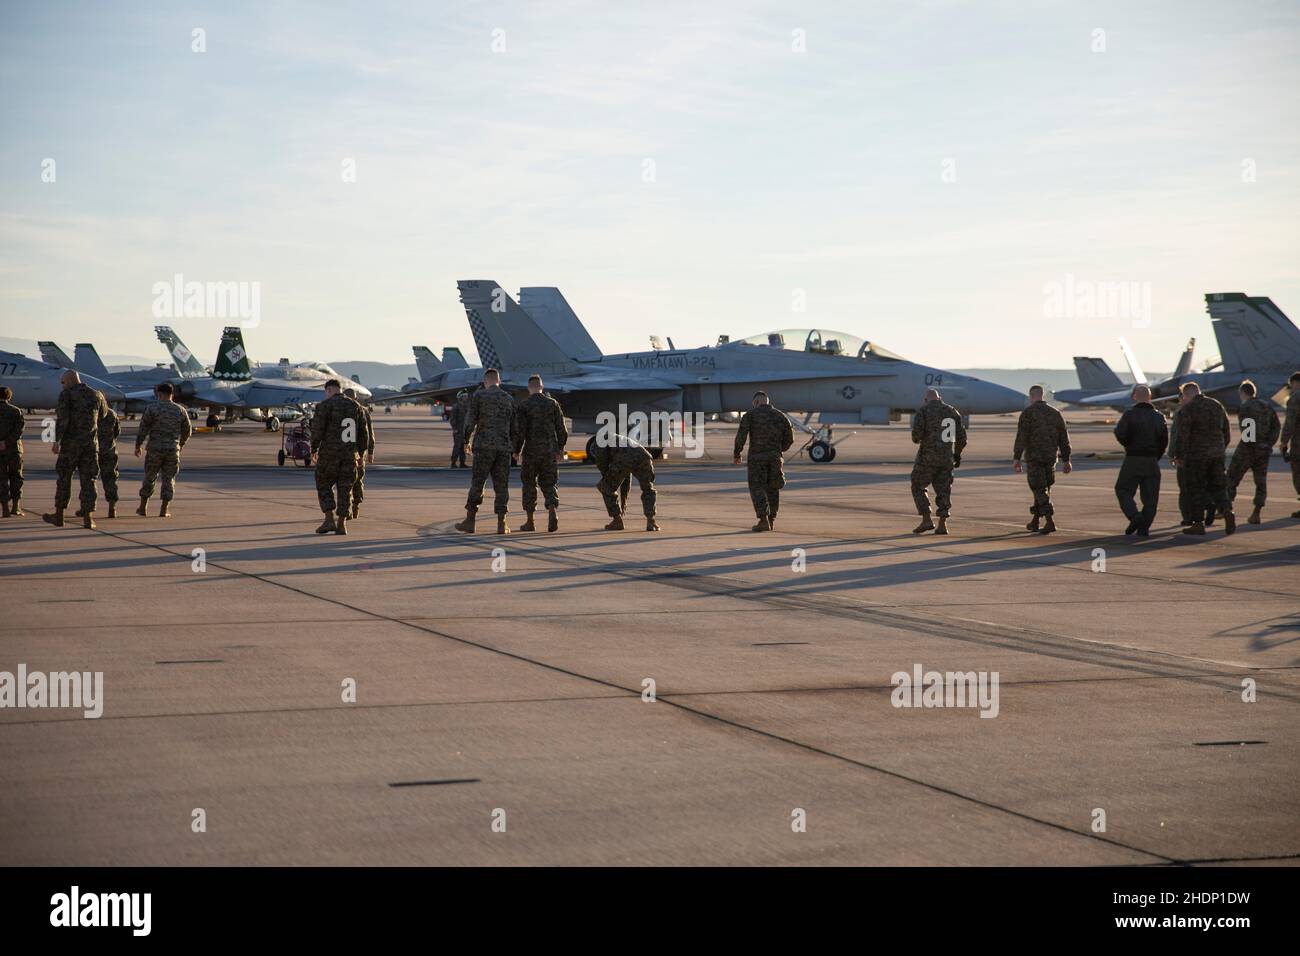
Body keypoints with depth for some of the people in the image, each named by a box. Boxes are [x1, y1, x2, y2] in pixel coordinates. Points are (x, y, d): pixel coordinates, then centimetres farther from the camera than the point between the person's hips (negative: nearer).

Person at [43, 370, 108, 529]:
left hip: (71, 443, -3)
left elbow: (62, 419, -15)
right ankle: (88, 517, -3)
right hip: (91, 443, 3)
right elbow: (103, 413, 25)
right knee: (88, 480, 4)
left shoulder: (66, 395, -6)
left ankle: (59, 515, 14)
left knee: (63, 478, 8)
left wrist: (57, 441, -14)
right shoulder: (96, 395, 8)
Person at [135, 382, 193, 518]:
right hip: (173, 450, 2)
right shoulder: (180, 411, 3)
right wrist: (181, 444, 30)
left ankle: (142, 507, 16)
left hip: (155, 449, -2)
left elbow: (143, 429, -7)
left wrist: (138, 446, 5)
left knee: (149, 477, 11)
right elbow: (187, 431, 12)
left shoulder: (152, 408, -7)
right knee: (168, 479, 7)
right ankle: (164, 510, 5)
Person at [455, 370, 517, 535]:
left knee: (477, 484, 3)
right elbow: (515, 427, 11)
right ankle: (501, 524, 0)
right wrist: (513, 448, 23)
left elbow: (470, 422, -5)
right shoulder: (509, 399, 10)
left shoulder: (478, 396, -1)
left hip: (484, 447, -3)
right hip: (504, 447, 3)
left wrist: (466, 441, 10)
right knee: (501, 486, 5)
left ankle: (470, 521, 4)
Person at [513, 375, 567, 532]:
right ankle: (552, 513, -15)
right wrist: (560, 448, 15)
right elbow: (561, 429, 4)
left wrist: (517, 451, 2)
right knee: (548, 484, 9)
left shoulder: (523, 405, -6)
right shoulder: (553, 404, 3)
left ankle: (530, 522, 13)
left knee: (529, 484, 10)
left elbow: (520, 431, -10)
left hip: (531, 450, -2)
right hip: (550, 451, 2)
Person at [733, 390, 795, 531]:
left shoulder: (750, 415, 1)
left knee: (757, 488, -1)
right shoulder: (780, 416, 11)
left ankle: (763, 520, -15)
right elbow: (789, 438, 12)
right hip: (775, 456, 3)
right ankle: (771, 520, 22)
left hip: (757, 456, -3)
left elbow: (742, 435, -10)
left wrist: (736, 454, 0)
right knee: (773, 488, 17)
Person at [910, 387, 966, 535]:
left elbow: (917, 433, -18)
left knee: (918, 487, 10)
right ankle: (942, 525, 0)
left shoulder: (923, 411, -6)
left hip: (928, 457, -4)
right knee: (943, 491, 10)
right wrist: (957, 454, 22)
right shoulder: (952, 411, 8)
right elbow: (961, 436, 9)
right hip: (947, 457, 4)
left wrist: (916, 439, 6)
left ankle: (926, 520, 0)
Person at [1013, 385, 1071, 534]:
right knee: (1044, 489, 16)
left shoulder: (1027, 413, -7)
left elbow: (1021, 437, -13)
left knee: (1040, 490, -5)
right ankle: (1034, 522, 24)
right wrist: (1066, 460, 11)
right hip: (1050, 457, 5)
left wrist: (1017, 459, -10)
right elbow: (1064, 438, 8)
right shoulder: (1055, 413, 8)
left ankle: (1050, 521, -18)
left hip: (1033, 457, -5)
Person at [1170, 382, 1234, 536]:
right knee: (1218, 486, 11)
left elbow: (1182, 435, -13)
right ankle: (1227, 511, -13)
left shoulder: (1188, 409, -9)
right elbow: (1227, 432, 16)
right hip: (1217, 454, 5)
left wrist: (1178, 457, -7)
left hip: (1197, 455, -5)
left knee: (1196, 488, 4)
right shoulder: (1217, 406, 11)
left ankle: (1198, 523, 5)